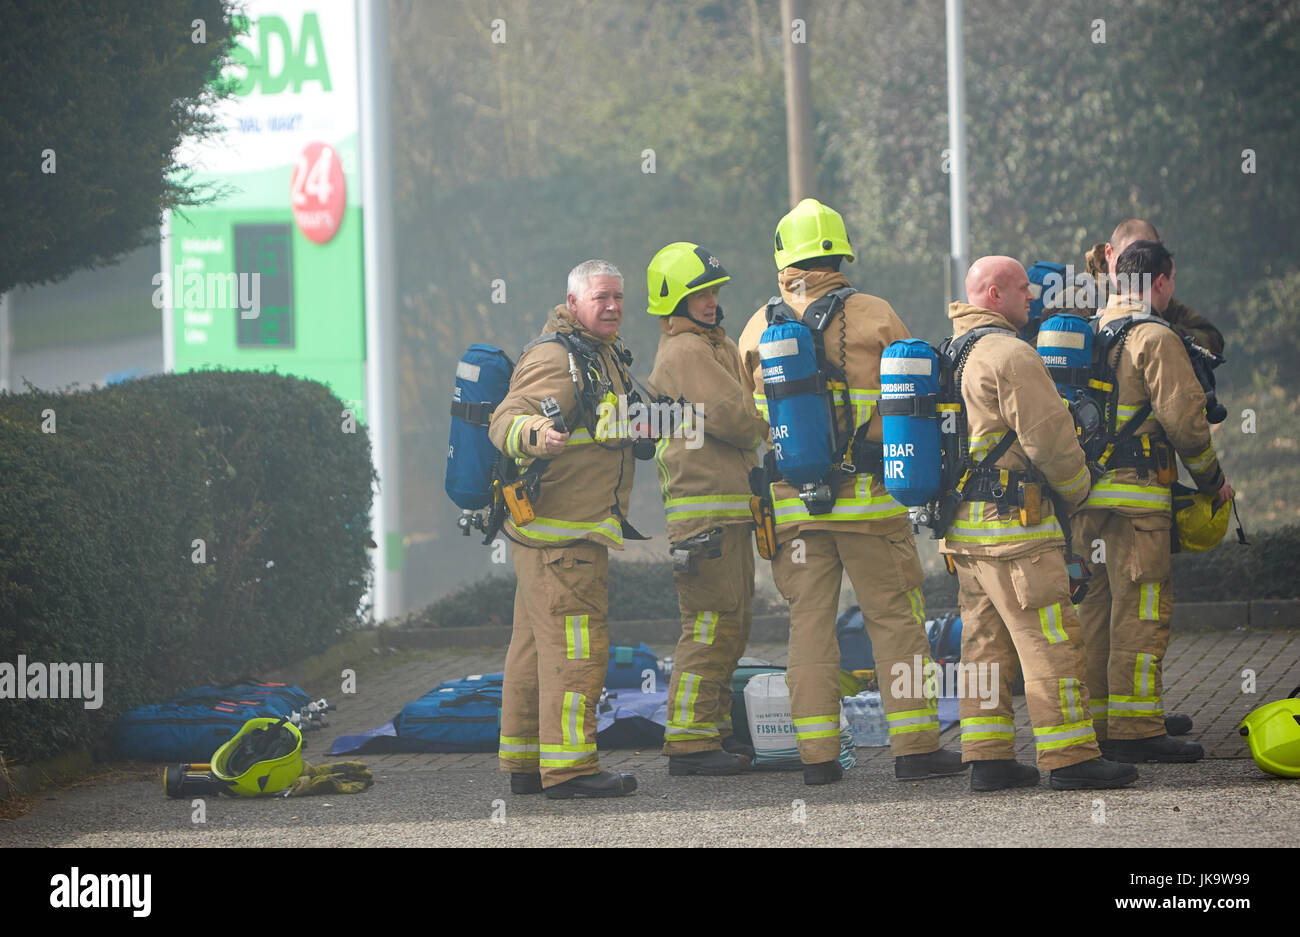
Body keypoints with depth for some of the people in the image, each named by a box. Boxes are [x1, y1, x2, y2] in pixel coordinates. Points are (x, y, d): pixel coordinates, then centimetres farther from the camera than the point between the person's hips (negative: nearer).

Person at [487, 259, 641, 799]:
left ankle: (524, 763, 18)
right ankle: (568, 768, -13)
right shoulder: (553, 357, -14)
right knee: (575, 647, -12)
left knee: (537, 643, 13)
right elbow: (505, 421, -25)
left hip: (582, 528, 11)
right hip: (557, 529, -11)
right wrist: (536, 432, -44)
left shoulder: (604, 355, 20)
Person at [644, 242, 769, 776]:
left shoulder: (714, 347, 22)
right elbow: (734, 419, -18)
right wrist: (763, 426, 1)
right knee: (712, 622, -11)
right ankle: (689, 740, -11)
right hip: (705, 507, -11)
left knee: (731, 622, 14)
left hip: (731, 510, 11)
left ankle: (715, 728, 20)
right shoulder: (686, 352, -11)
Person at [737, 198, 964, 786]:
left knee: (809, 622, 7)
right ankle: (914, 747, 1)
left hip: (792, 502, 3)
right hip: (869, 496, -3)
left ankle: (817, 753, 4)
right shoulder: (874, 318, -5)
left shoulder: (759, 328, 5)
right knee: (895, 618, 3)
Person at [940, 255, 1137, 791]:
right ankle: (1070, 758, -7)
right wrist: (1077, 489, 0)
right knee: (1050, 639, -7)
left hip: (964, 525, 10)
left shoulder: (953, 353, 17)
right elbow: (1048, 435, -15)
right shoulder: (1009, 354, -14)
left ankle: (988, 757, 10)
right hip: (1012, 525, -10)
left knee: (985, 640, 11)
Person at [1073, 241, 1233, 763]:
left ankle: (1094, 724, 16)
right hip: (1136, 493, -8)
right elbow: (1183, 417, -13)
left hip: (1083, 493, 8)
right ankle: (1135, 730, -9)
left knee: (1095, 609, 13)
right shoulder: (1154, 338, -10)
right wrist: (1212, 478, 0)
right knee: (1141, 612, -6)